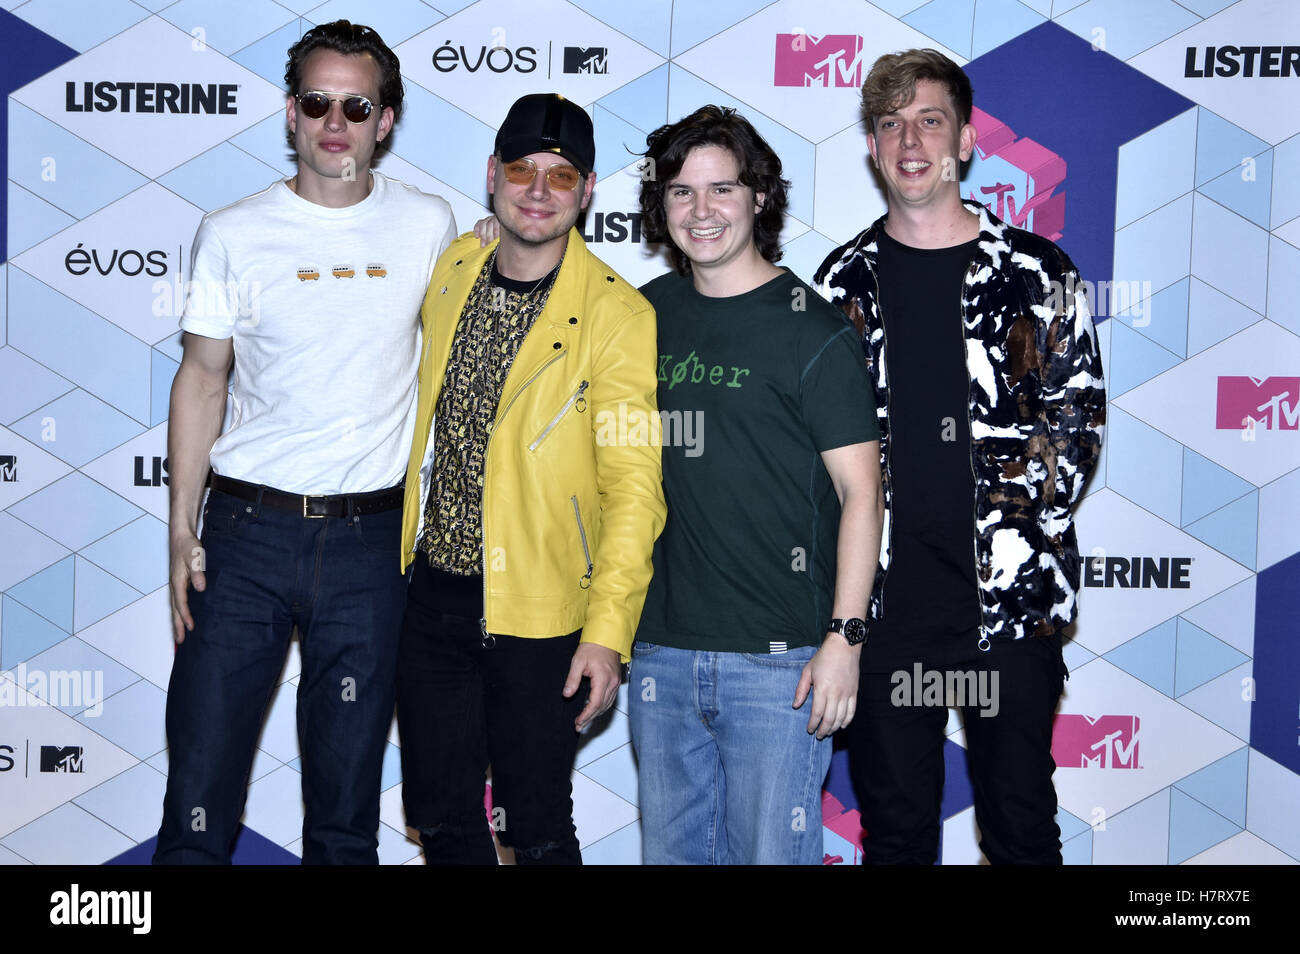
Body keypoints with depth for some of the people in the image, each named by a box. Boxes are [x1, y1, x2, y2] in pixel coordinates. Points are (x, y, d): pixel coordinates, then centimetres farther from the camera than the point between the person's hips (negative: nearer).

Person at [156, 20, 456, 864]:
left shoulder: (428, 227, 3)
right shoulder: (233, 234, 1)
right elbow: (202, 378, 7)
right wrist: (183, 533, 2)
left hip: (370, 540, 1)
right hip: (247, 531, 0)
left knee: (347, 810, 8)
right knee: (200, 792, 1)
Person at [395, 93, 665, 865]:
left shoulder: (617, 315, -13)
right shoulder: (452, 271, 5)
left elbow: (634, 484, -15)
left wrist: (608, 630, -21)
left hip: (536, 612, -5)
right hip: (433, 594, 5)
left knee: (539, 831, 7)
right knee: (439, 815, 15)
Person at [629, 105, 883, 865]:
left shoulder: (813, 331, -7)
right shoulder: (648, 313, 9)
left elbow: (861, 491, -8)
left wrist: (844, 636, -15)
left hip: (777, 659, -5)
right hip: (661, 649, 6)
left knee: (771, 852, 2)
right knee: (672, 848, 15)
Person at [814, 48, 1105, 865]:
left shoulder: (1034, 272, 1)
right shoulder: (846, 281, 8)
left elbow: (1078, 419, 2)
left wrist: (1022, 536, -8)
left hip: (1010, 597, -2)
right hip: (884, 597, 2)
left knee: (1021, 822, 7)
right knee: (895, 825, 11)